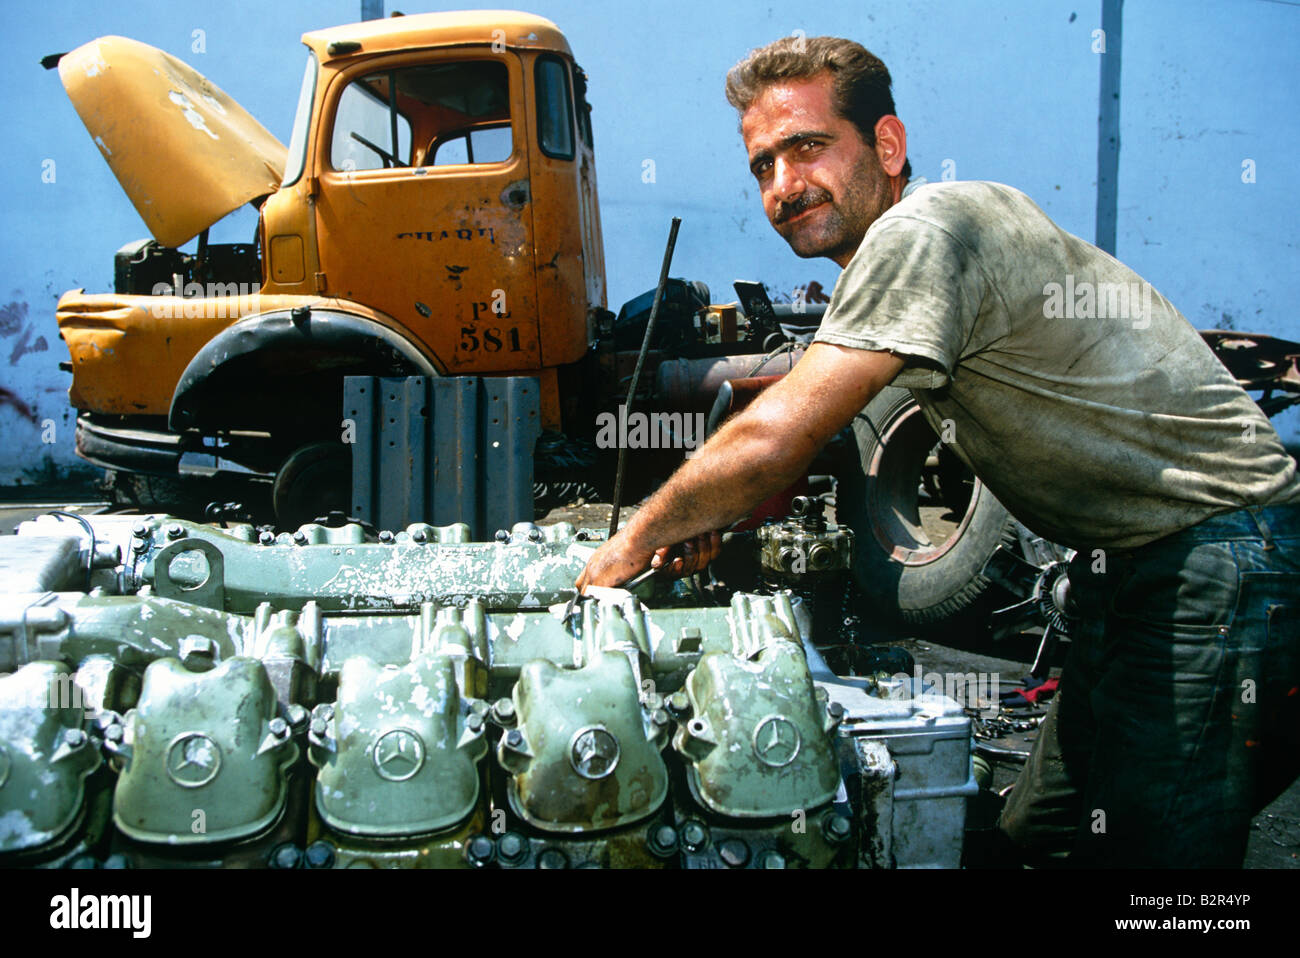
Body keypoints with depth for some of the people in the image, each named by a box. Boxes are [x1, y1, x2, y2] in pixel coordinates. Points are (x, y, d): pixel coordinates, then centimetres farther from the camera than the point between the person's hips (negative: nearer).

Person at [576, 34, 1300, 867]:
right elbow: (813, 436, 20)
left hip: (1215, 570, -10)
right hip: (1137, 571, 10)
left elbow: (774, 440, -24)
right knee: (1032, 841, 15)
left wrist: (636, 542, -9)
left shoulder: (916, 233, -20)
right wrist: (717, 510, 4)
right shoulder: (892, 254, 12)